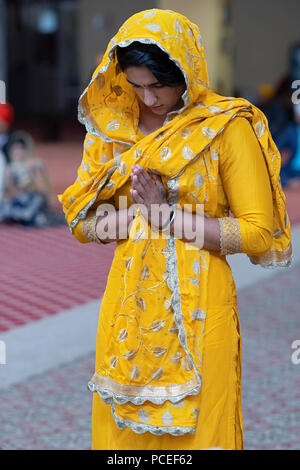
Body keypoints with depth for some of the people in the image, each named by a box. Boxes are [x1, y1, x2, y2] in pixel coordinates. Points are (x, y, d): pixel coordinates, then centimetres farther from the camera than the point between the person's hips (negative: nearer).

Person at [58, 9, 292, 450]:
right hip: (127, 303, 4)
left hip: (196, 310, -4)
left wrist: (169, 215, -16)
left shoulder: (226, 128, -6)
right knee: (122, 425, 11)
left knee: (194, 425, 4)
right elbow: (83, 224, 7)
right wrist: (137, 213, -13)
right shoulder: (115, 129, 8)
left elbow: (259, 232, -11)